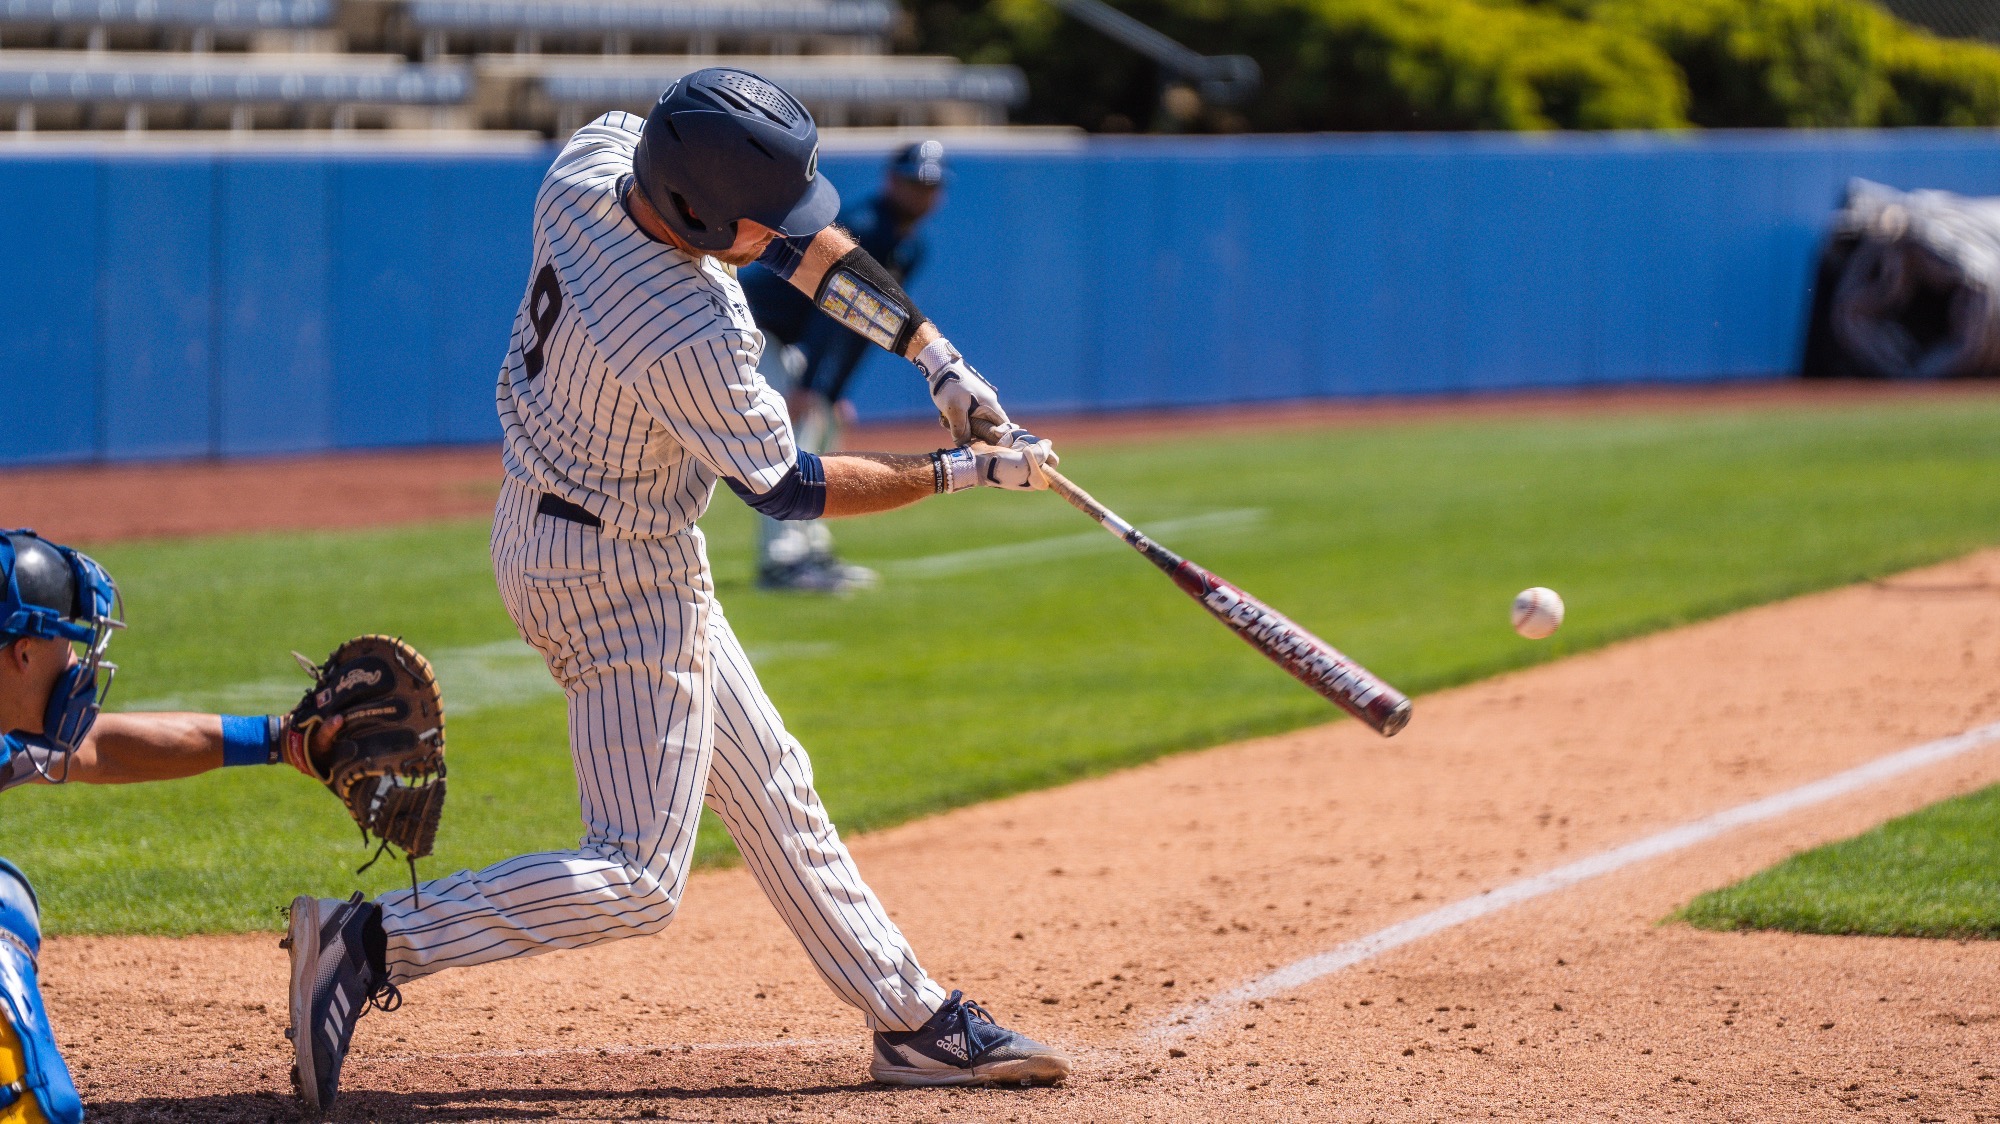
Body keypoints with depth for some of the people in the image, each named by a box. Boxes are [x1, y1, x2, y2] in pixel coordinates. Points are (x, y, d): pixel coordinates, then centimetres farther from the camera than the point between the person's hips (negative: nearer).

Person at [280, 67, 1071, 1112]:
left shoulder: (587, 163, -12)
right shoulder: (693, 338, -33)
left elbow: (798, 236, 2)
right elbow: (788, 487, -16)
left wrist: (936, 356, 0)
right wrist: (967, 471, -7)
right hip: (622, 581, -10)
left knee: (768, 784, 20)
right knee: (637, 879, -7)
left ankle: (912, 1019, 31)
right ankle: (376, 943, -14)